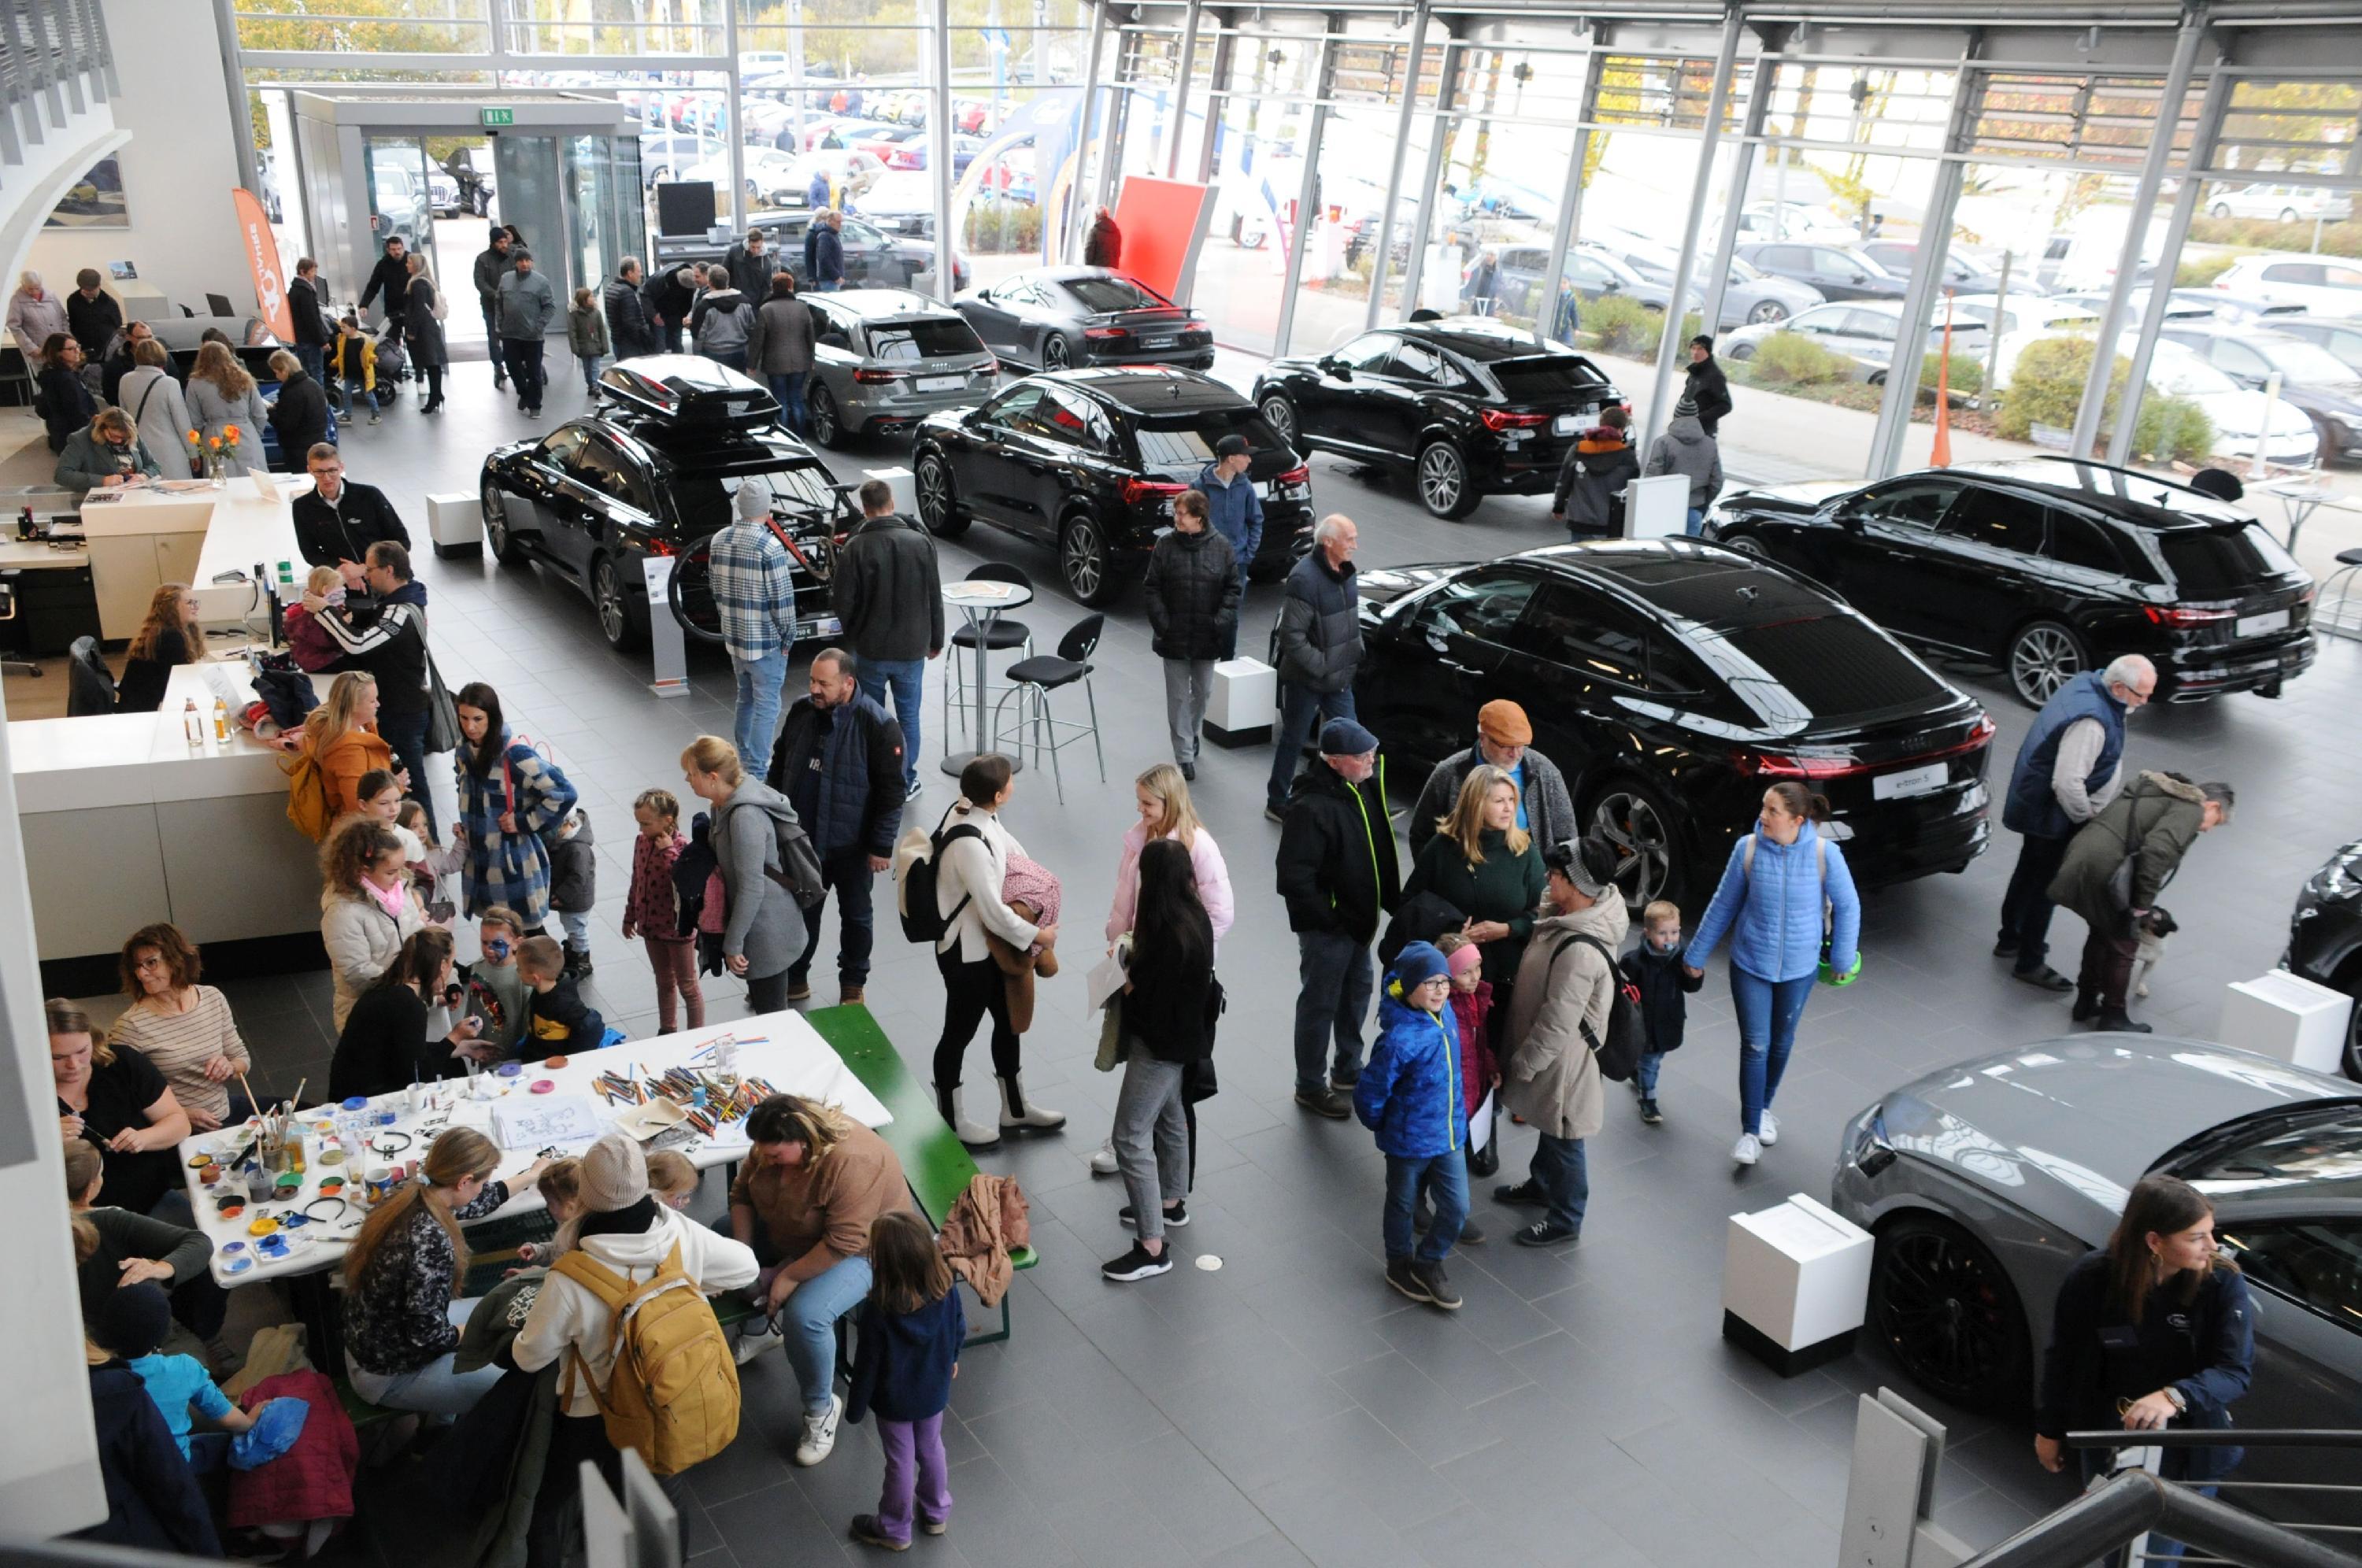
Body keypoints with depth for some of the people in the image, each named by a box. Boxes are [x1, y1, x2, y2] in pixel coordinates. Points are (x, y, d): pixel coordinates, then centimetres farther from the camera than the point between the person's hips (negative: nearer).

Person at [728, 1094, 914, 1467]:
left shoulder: (851, 1162, -38)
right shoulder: (772, 1144, -15)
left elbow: (842, 1243, -35)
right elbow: (742, 1193, -2)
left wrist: (790, 1276, -28)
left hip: (859, 1250, -8)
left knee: (804, 1315, -31)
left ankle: (821, 1408, -5)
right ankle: (759, 1328, 25)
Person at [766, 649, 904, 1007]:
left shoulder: (878, 727, -22)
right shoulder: (801, 711, -5)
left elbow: (891, 792, -17)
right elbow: (780, 765, 10)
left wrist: (882, 846, -16)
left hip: (851, 846, -4)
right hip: (802, 839, 4)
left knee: (855, 915, 15)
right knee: (802, 910, 18)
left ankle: (854, 984, 33)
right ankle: (794, 978, 36)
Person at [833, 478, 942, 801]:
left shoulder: (855, 548, -15)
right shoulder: (921, 542, -8)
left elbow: (841, 603, -13)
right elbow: (935, 599, -1)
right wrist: (936, 640, 11)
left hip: (870, 649, -1)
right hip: (912, 647, 1)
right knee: (908, 715, 13)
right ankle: (906, 782, 20)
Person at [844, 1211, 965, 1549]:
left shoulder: (878, 1312, -36)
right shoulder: (948, 1289, -24)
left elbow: (867, 1366, -22)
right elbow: (960, 1330, -4)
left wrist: (855, 1407, -5)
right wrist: (951, 1359, 17)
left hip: (894, 1402, -4)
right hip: (935, 1393, 4)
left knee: (901, 1463, 18)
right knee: (931, 1449, 27)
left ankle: (895, 1529, 42)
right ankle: (936, 1512, 50)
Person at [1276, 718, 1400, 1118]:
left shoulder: (1367, 786, -3)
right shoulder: (1311, 807, -29)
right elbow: (1294, 877, -28)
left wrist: (1392, 900, 7)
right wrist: (1330, 918, -21)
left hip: (1362, 918, 9)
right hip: (1326, 928, -9)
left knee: (1356, 993, 23)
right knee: (1320, 1004, 7)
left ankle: (1348, 1070, 43)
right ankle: (1310, 1087, 25)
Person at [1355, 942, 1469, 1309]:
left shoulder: (1444, 1012, -8)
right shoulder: (1400, 1038, -31)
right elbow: (1370, 1092, -21)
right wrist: (1383, 1127, -4)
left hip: (1451, 1134, 6)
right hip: (1410, 1141, -6)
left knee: (1456, 1208, 9)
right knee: (1402, 1204, 18)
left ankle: (1428, 1263, 35)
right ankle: (1399, 1265, 43)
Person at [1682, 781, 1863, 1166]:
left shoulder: (1825, 854, -18)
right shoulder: (1748, 849, -16)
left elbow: (1847, 906, -4)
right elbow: (1723, 905, -3)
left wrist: (1842, 959, 4)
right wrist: (1696, 955, 4)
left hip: (1799, 967, 1)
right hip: (1750, 964, -1)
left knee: (1781, 1043, 18)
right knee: (1755, 1046, -1)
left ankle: (1764, 1108, 41)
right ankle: (1751, 1131, 10)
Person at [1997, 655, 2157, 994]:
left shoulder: (2086, 684, -1)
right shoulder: (2091, 721, -32)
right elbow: (2068, 783, -34)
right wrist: (2087, 818, -17)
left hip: (2034, 803, 10)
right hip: (2050, 813, -10)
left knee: (2029, 872, 24)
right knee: (2044, 882, 1)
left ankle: (2009, 939, 41)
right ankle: (2029, 963, 12)